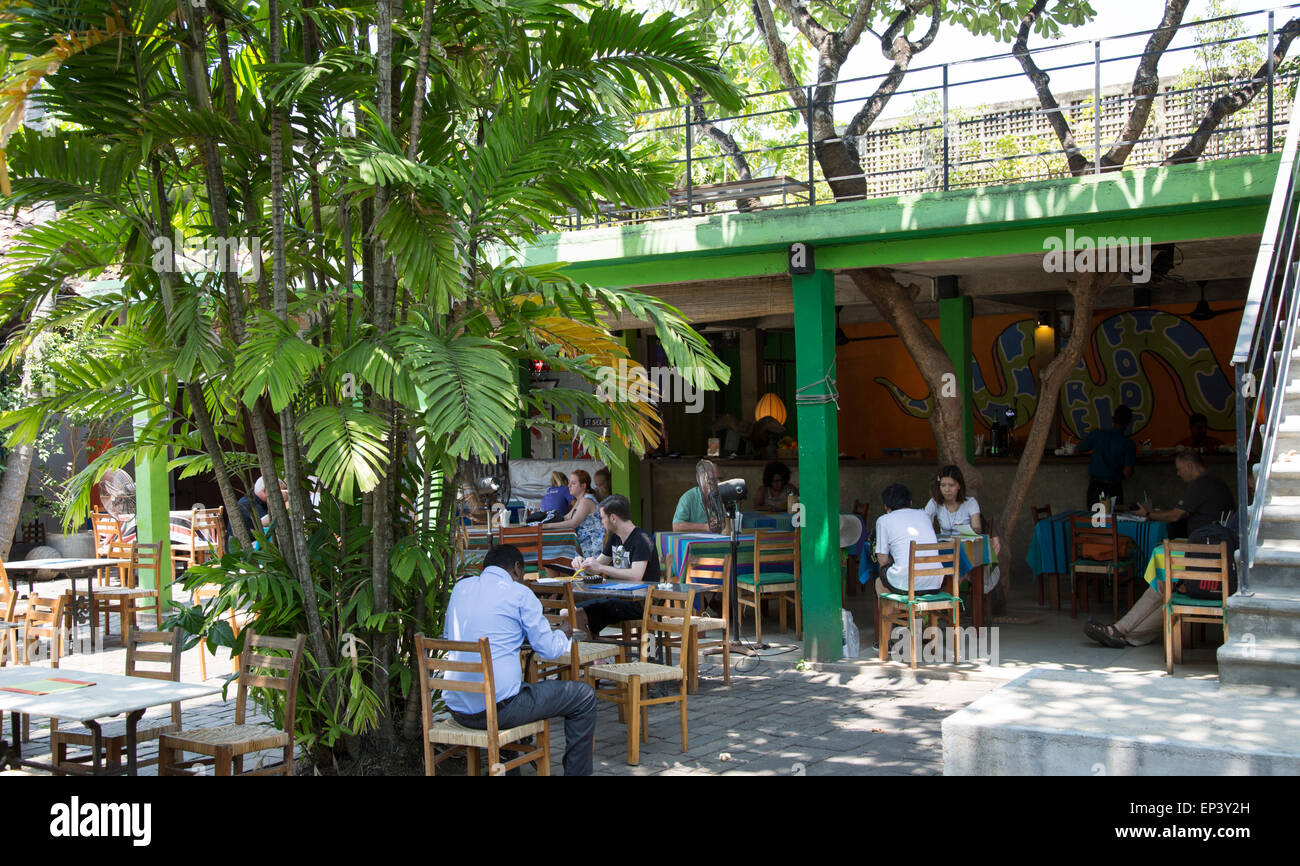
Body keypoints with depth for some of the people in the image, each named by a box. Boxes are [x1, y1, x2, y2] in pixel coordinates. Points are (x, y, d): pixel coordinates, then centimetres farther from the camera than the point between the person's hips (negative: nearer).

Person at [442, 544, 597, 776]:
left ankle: (507, 768, 40)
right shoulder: (519, 593, -5)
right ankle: (576, 771, 13)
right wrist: (563, 635, 19)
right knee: (584, 696, 8)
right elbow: (549, 649, -4)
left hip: (456, 708, 7)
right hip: (497, 709, -7)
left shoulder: (460, 587, 12)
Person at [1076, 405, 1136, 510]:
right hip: (1114, 488, -2)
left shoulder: (1096, 435, -4)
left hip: (1095, 486, 2)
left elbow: (1079, 450, 11)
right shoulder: (1128, 444, -8)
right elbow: (1128, 473, -11)